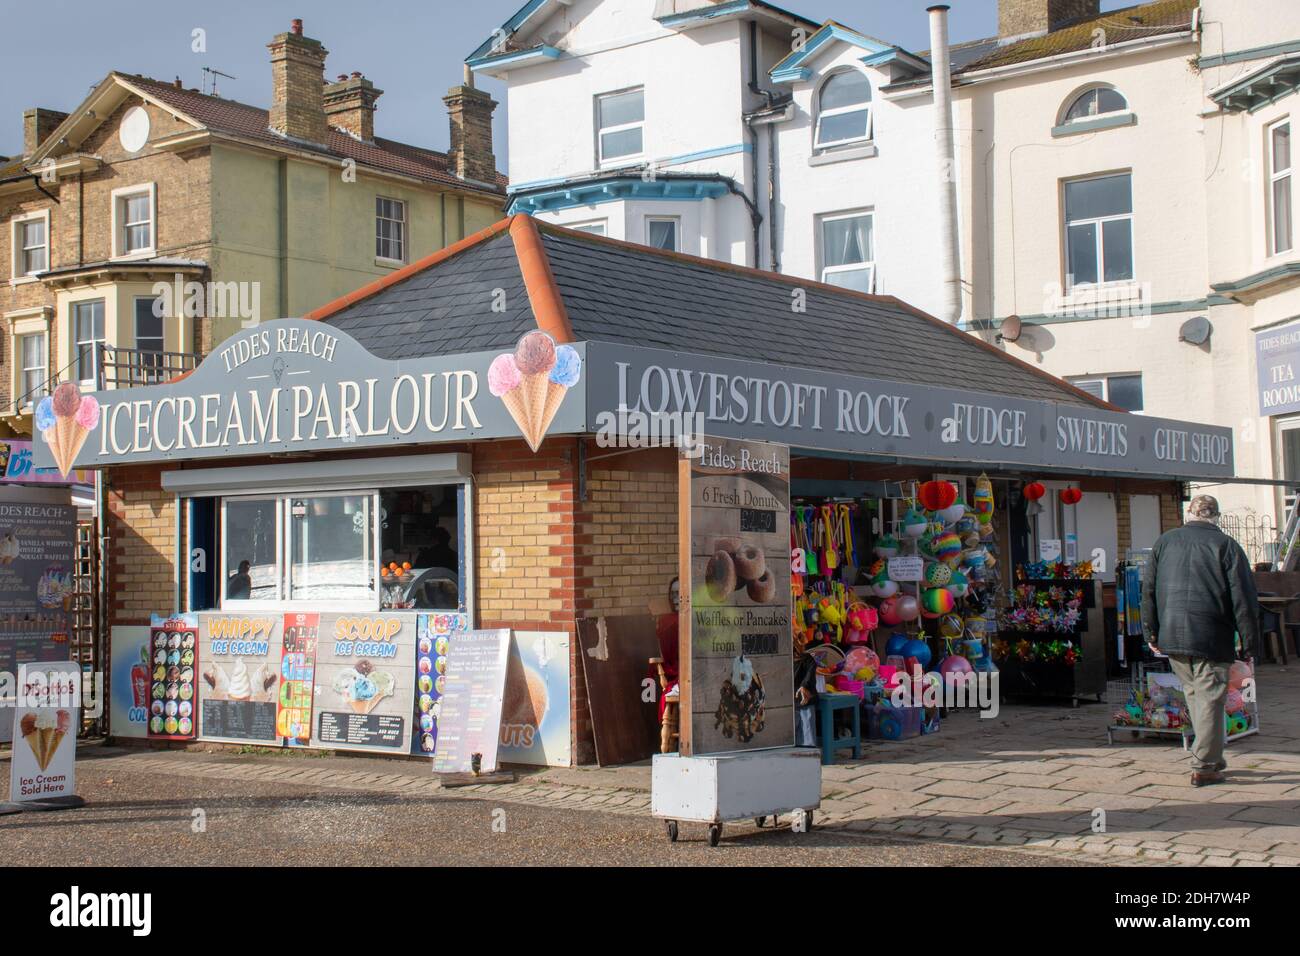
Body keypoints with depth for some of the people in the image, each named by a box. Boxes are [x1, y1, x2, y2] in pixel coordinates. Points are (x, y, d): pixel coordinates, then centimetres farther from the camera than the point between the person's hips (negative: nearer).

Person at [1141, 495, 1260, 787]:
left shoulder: (1164, 542, 9)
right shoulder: (1226, 546, -3)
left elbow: (1149, 590, 10)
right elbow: (1244, 599, -6)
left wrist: (1151, 632, 16)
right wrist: (1250, 643, 0)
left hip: (1172, 637, 4)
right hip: (1212, 639, -4)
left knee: (1194, 694, 18)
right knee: (1210, 699, 1)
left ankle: (1211, 756, 23)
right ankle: (1204, 767, 0)